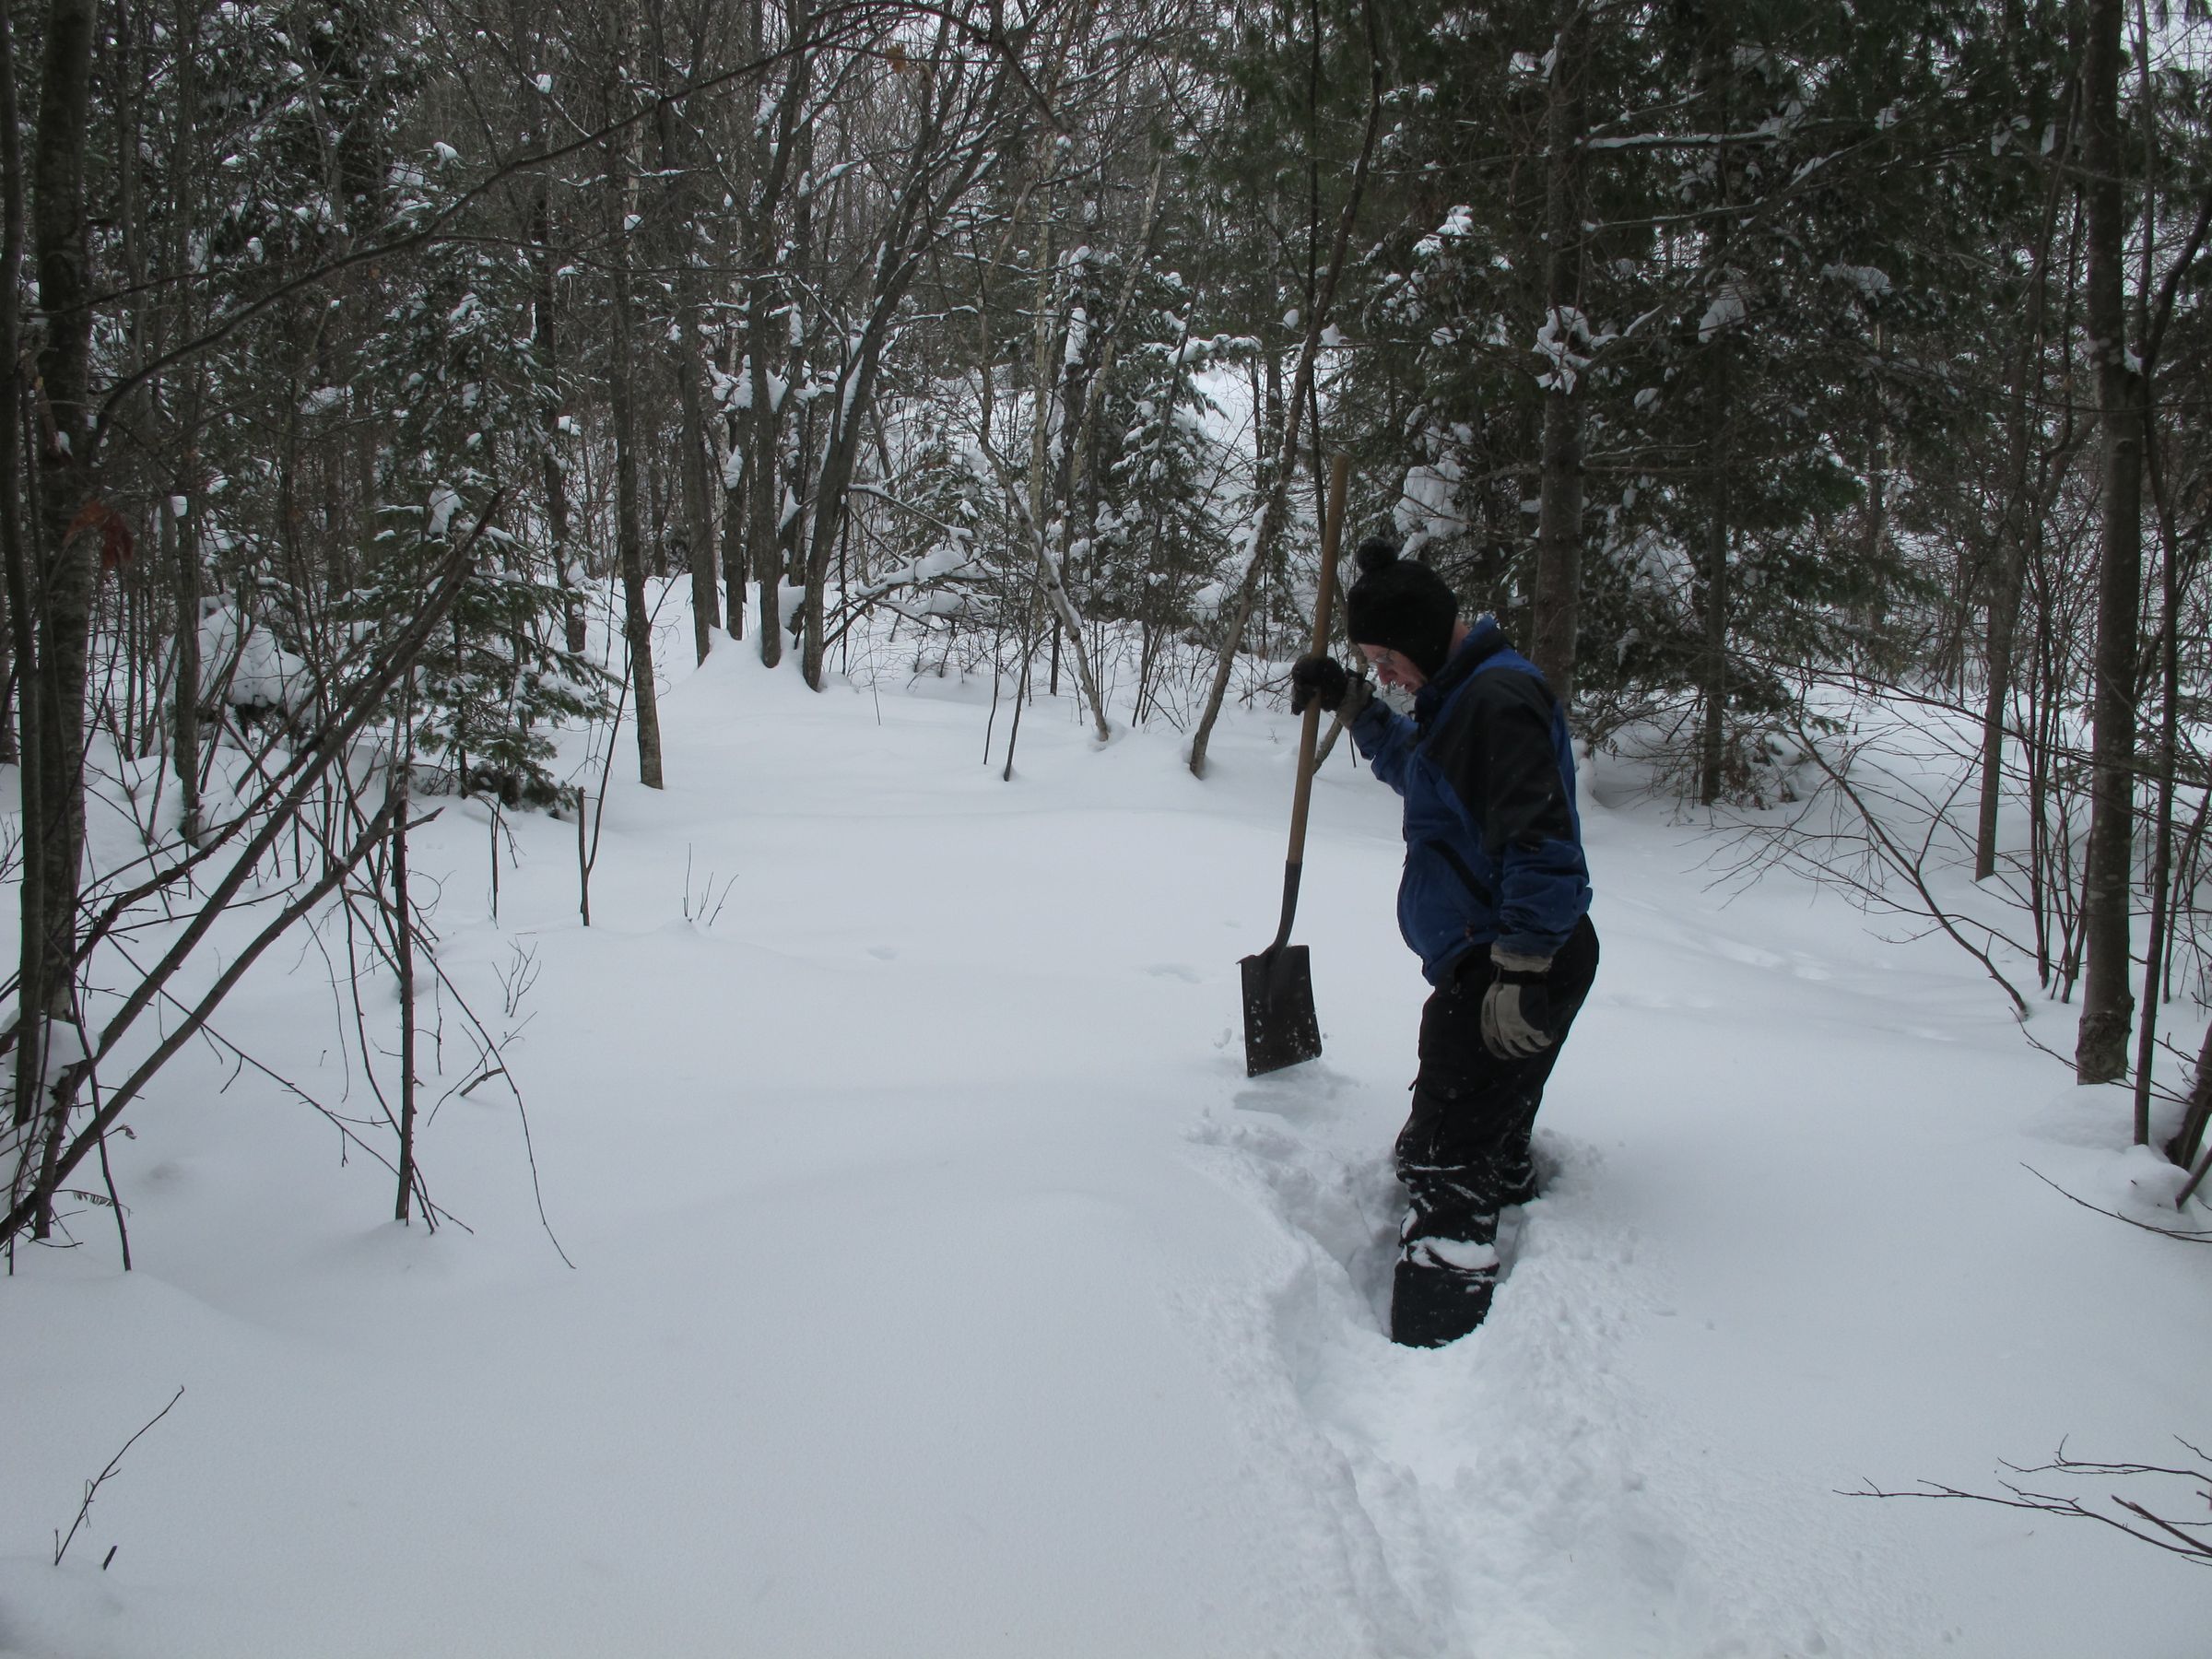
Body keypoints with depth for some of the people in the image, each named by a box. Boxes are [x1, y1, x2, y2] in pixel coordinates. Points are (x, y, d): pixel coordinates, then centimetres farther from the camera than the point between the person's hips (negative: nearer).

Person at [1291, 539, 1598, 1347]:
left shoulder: (1500, 699, -22)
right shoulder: (1461, 691, 12)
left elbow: (1542, 846, -29)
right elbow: (1413, 765, 35)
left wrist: (1521, 973, -29)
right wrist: (1352, 702, 23)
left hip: (1505, 970, -11)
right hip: (1491, 964, 11)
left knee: (1445, 1161, -10)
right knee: (1493, 1146, 23)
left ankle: (1434, 1355, -8)